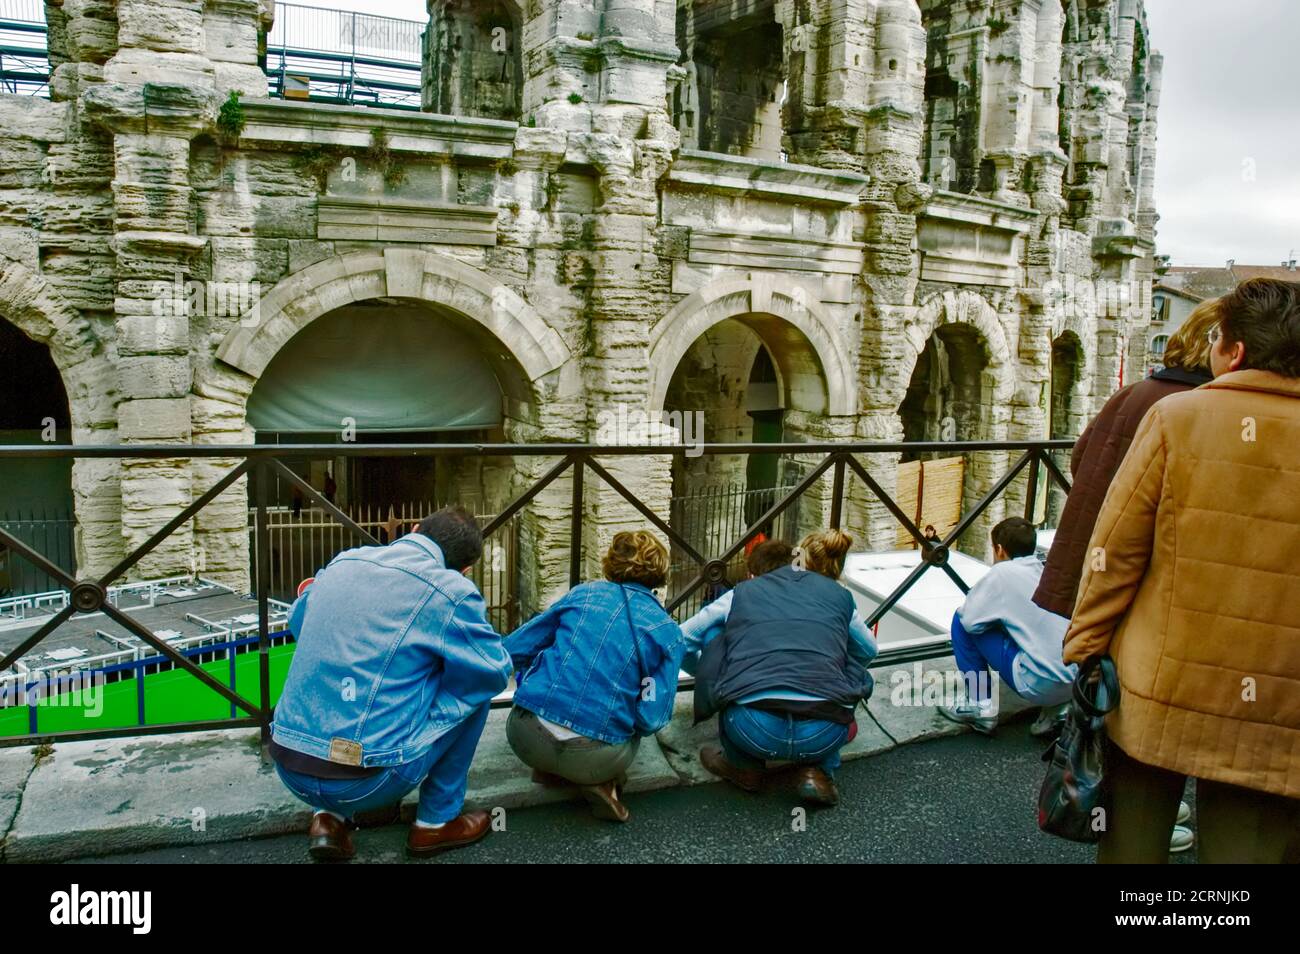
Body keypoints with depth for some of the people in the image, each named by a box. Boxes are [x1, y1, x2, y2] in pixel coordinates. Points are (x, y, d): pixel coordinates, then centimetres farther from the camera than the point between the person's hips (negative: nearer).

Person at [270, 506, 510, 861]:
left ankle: (329, 817, 20)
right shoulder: (451, 590, -9)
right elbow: (496, 672, 3)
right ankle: (437, 822, 18)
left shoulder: (343, 561, 8)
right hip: (364, 783, -6)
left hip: (288, 768, 6)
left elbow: (297, 622, 28)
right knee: (475, 685, 11)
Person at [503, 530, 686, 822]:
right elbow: (651, 719, -3)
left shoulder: (583, 593, 9)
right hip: (592, 758, -1)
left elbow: (514, 650, 12)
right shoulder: (668, 632, 5)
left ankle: (550, 770, 17)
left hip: (525, 736, 1)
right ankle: (598, 780, 6)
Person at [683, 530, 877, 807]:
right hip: (824, 735, 2)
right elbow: (868, 650, 40)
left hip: (754, 730, -1)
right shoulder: (838, 594, 22)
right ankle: (818, 771, 15)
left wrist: (703, 671, 49)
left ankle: (743, 765, 27)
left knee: (715, 637, 26)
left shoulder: (742, 593, 20)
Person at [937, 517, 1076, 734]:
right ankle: (1058, 708, 22)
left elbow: (970, 619, -6)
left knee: (961, 621, 3)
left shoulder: (1003, 572, -5)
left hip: (1041, 684, -7)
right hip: (1076, 680, 7)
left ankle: (980, 707, 8)